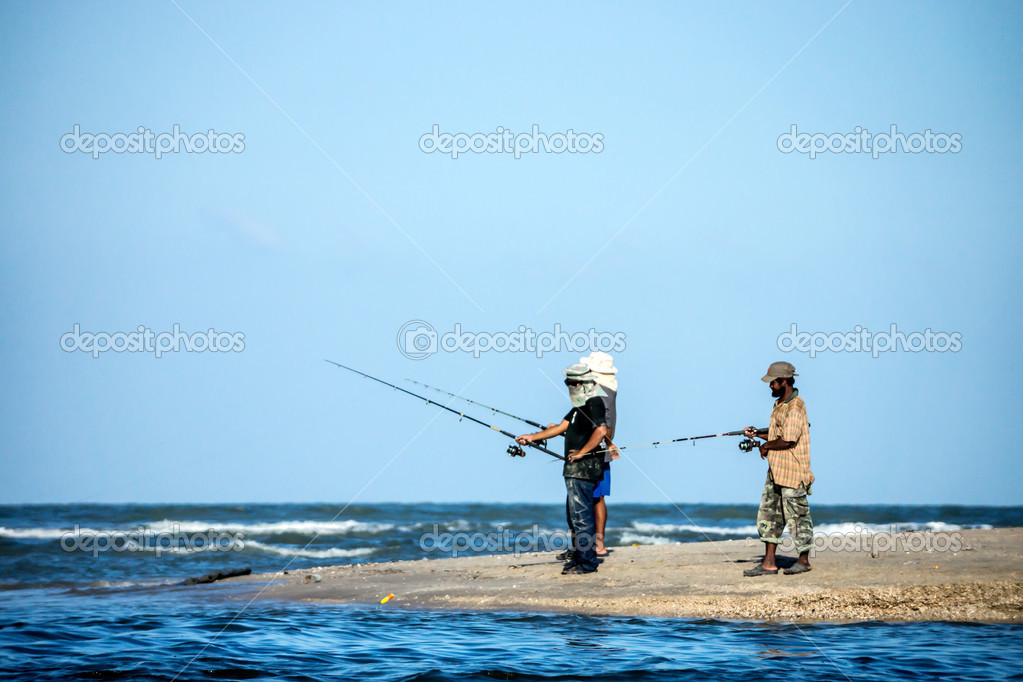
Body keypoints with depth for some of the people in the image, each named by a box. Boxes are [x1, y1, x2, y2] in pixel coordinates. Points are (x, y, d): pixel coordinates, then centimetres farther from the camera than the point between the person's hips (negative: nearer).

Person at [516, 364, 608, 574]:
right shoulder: (580, 406, 20)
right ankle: (578, 557, 21)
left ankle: (587, 562, -9)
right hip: (574, 469, 11)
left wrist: (581, 453, -22)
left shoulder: (594, 403, -12)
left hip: (584, 468, -11)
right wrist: (532, 437, 20)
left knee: (581, 515, -10)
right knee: (574, 515, 15)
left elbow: (601, 430, -26)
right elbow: (561, 427, 24)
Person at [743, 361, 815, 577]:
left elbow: (788, 440, -23)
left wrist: (766, 446, -9)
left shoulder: (795, 407, -18)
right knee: (769, 514, 8)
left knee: (797, 515, 1)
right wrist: (758, 434, 11)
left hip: (792, 472, -10)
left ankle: (804, 560, 13)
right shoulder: (779, 404, 14)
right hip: (776, 470, 10)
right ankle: (768, 563, 10)